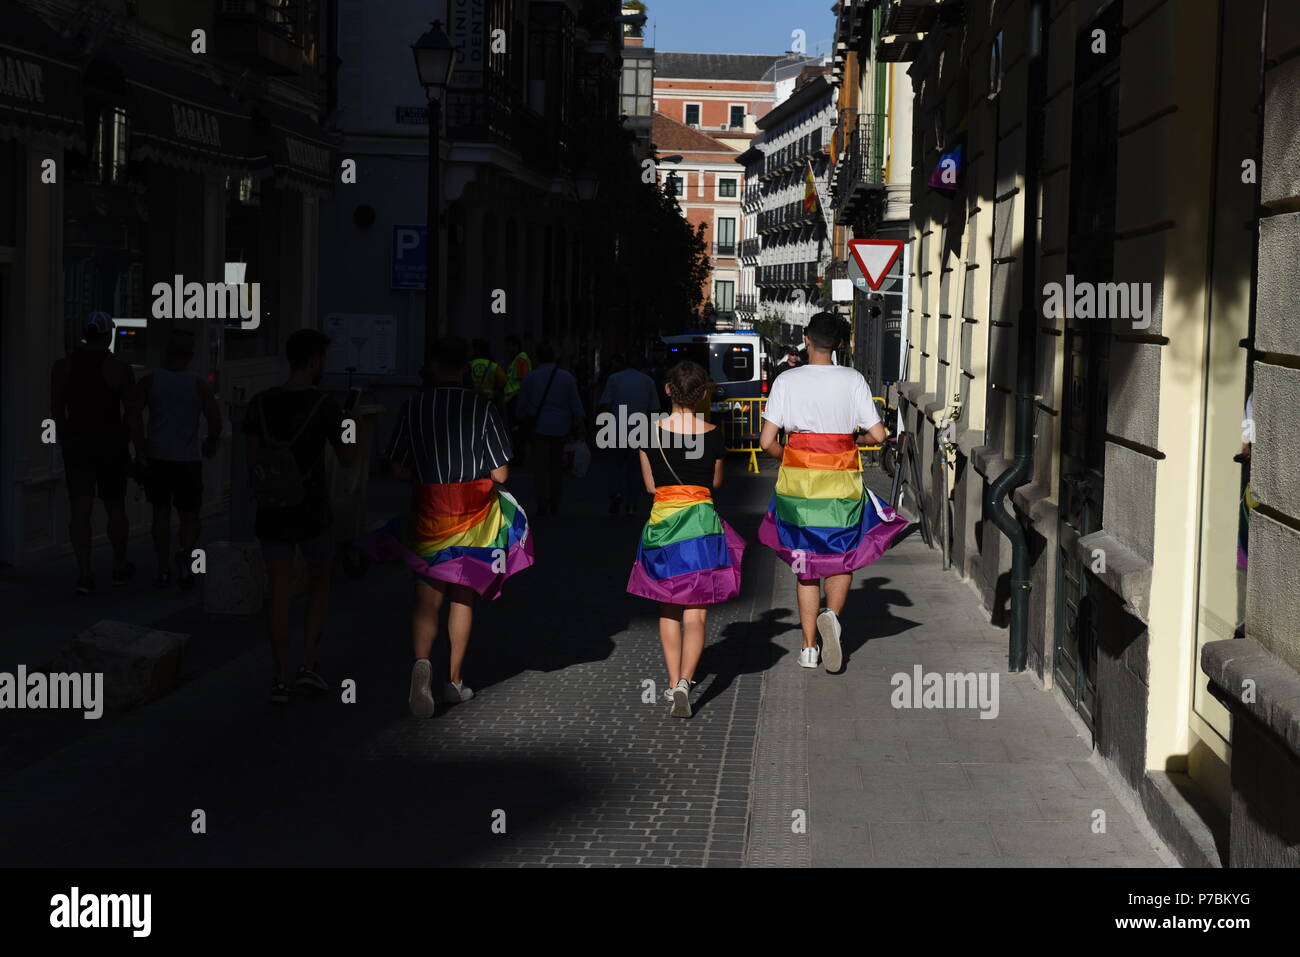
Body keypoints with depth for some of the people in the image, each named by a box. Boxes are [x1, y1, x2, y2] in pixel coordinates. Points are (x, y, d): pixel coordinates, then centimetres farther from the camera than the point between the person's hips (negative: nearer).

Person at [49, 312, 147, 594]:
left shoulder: (63, 366, 0)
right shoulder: (119, 369, -10)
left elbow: (56, 410, 8)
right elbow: (133, 414, -11)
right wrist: (140, 454, -5)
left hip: (76, 444, 2)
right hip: (111, 444, -2)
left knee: (80, 510, 0)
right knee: (115, 507, 13)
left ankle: (84, 573, -10)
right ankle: (120, 567, 27)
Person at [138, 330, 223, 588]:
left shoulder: (150, 381, -2)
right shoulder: (198, 385, -4)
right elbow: (215, 420, -10)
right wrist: (211, 444, 9)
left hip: (157, 458, 1)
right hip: (187, 460, -1)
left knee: (161, 513, 13)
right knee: (189, 515, 8)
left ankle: (163, 568, 12)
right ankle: (185, 553, -20)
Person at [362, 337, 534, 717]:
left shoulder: (413, 407, -4)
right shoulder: (482, 407, -7)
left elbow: (398, 468, -1)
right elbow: (500, 474, -7)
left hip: (428, 509, 0)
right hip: (472, 512, 0)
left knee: (427, 599, 2)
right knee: (462, 597, 13)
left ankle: (422, 662, -25)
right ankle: (454, 681, 21)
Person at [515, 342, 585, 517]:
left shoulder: (531, 377, -2)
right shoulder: (567, 378, 0)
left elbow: (522, 404, 6)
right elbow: (576, 406, 1)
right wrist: (577, 427, 9)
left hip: (539, 427, -2)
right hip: (561, 428, 2)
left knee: (540, 467, 1)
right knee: (556, 466, 14)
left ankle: (542, 505, -9)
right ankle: (554, 505, 17)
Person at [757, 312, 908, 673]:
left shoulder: (787, 380, -3)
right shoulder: (853, 380, -2)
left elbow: (767, 441, -6)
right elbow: (878, 435, -3)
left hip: (798, 478, 1)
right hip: (841, 480, 0)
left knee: (806, 561, 12)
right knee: (843, 557, 15)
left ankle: (808, 648, 11)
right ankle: (832, 614, -13)